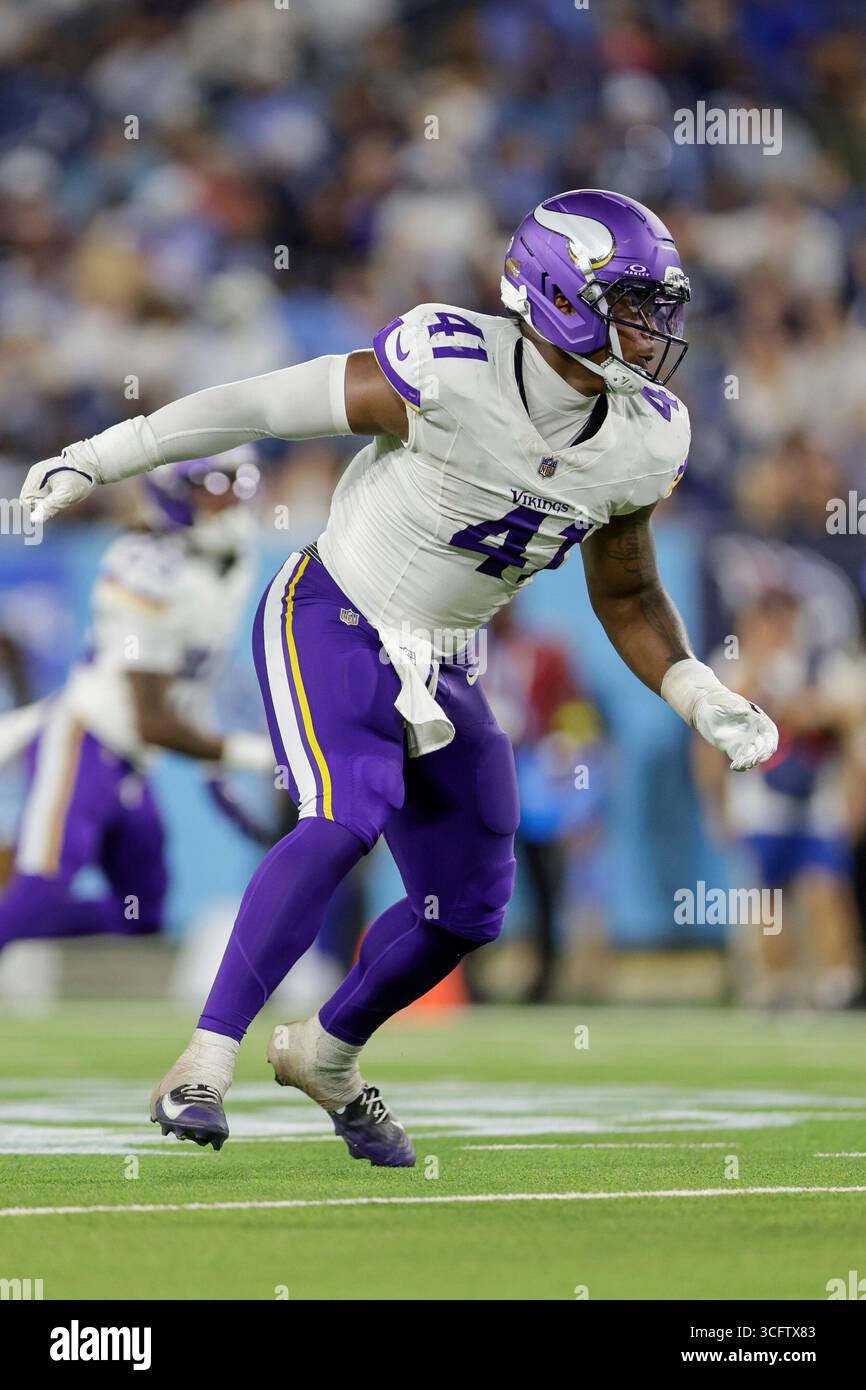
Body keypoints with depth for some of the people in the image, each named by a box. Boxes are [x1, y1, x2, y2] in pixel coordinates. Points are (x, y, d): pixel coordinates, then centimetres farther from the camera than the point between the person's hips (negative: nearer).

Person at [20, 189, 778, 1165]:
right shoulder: (449, 372, -25)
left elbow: (628, 599, 10)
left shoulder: (640, 444, -6)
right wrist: (99, 457, -9)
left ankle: (324, 1054, 34)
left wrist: (704, 701, -4)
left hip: (438, 669, 7)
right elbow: (267, 404, -15)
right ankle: (203, 1066, -28)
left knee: (466, 908, 8)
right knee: (349, 816, -30)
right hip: (328, 620, -7)